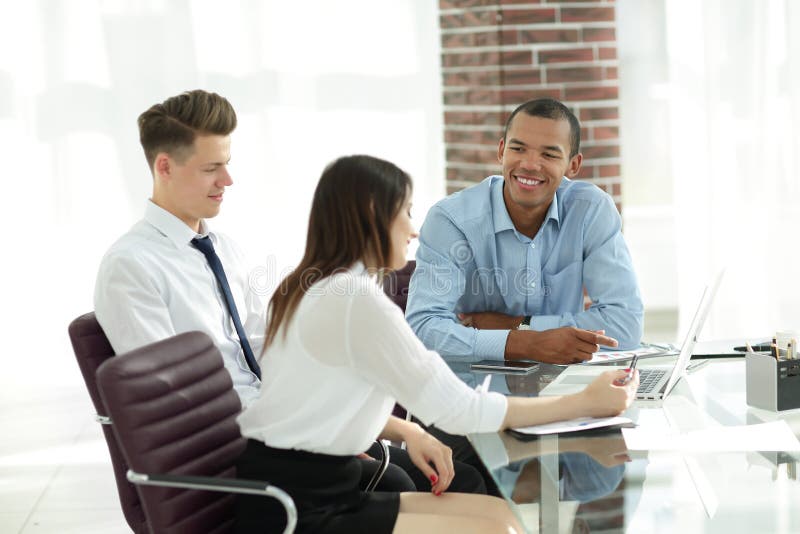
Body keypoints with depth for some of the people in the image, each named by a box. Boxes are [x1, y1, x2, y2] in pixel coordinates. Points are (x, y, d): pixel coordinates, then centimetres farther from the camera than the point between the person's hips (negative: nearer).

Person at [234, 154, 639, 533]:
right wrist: (585, 403, -6)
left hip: (315, 493, 9)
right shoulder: (356, 300, -17)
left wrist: (408, 432, 4)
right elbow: (458, 409, -15)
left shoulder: (313, 289, 14)